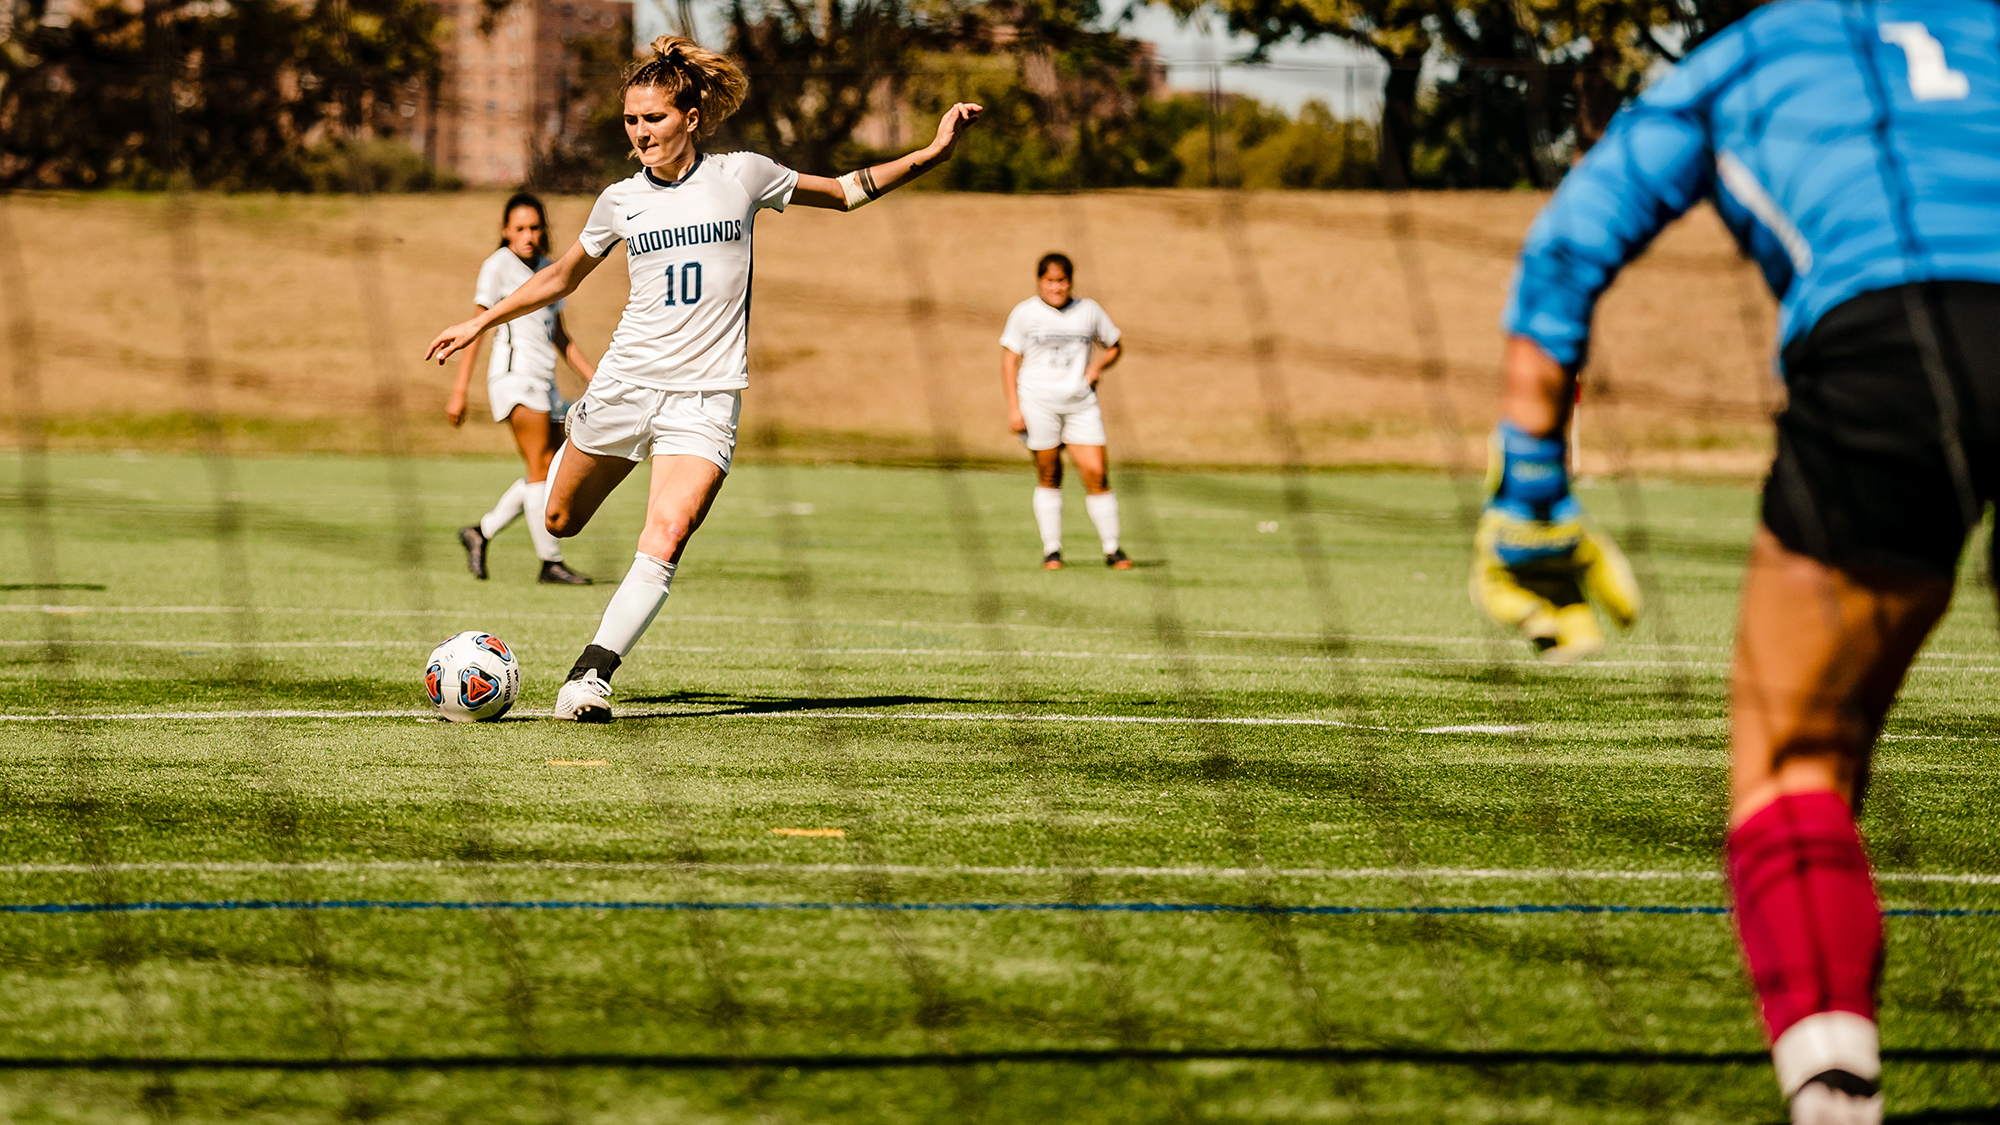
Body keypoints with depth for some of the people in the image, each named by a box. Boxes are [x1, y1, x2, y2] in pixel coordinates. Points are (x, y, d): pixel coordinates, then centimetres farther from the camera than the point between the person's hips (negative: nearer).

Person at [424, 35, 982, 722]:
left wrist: (933, 153, 5)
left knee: (665, 539, -22)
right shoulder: (621, 201, 4)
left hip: (706, 397, -2)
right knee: (561, 522, 13)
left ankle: (592, 675, -19)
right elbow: (561, 277, 22)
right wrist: (481, 323, 20)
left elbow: (845, 193, 14)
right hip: (626, 380, 2)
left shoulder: (740, 176, 0)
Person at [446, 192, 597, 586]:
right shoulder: (498, 265, -3)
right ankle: (550, 562, -17)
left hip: (543, 379, 8)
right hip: (514, 373, -8)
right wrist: (459, 390, -12)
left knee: (553, 473, 5)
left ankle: (480, 532, 17)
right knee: (541, 465, -15)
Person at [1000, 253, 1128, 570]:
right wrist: (1014, 408, -6)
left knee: (1096, 473, -6)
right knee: (1049, 477, 1)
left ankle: (1112, 550, 2)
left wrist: (1098, 365, -1)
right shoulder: (1025, 314, 3)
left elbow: (1114, 346, 21)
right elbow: (1009, 359, 2)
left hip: (1081, 404, 2)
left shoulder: (1089, 311, 9)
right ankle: (1051, 550, 11)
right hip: (1038, 401, -2)